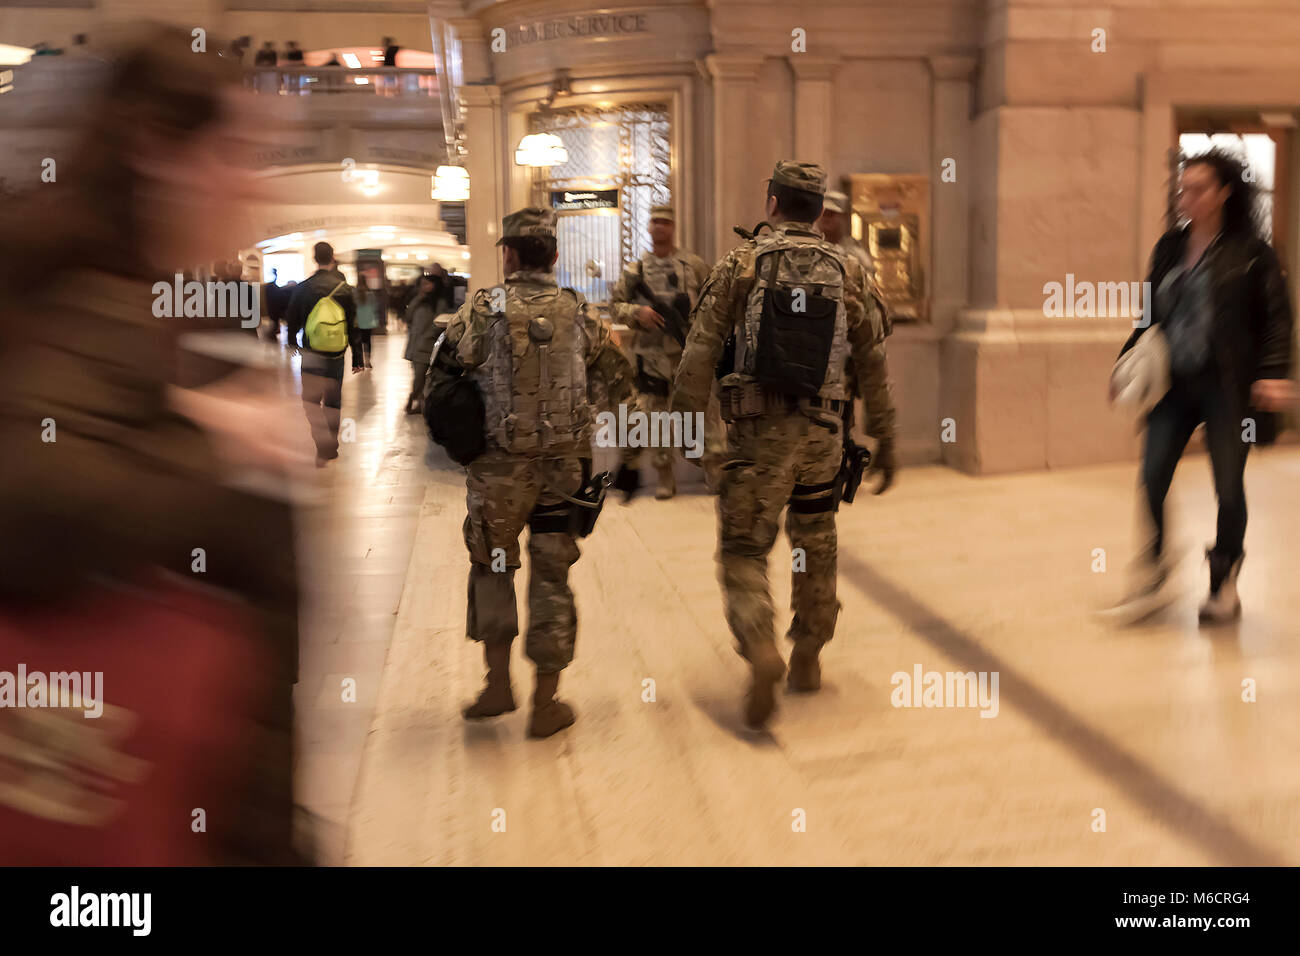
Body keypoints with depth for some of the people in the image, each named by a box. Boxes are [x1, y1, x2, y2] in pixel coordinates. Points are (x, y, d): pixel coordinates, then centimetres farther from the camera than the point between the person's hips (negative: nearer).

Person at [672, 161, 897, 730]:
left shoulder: (740, 263, -1)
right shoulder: (848, 272, 6)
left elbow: (700, 353, -5)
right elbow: (873, 365, 8)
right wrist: (884, 442, 15)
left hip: (758, 430, -3)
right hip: (822, 432, 3)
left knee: (743, 549, 4)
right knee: (815, 545, 19)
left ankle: (760, 651, -18)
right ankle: (807, 659, 28)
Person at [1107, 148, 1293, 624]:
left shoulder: (1250, 251, -4)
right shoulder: (1169, 247, 10)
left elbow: (1277, 316, -5)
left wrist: (1273, 373, -15)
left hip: (1228, 386, -4)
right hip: (1174, 383, 4)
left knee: (1229, 486, 5)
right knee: (1152, 479, -1)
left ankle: (1224, 587, 22)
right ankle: (1152, 580, 14)